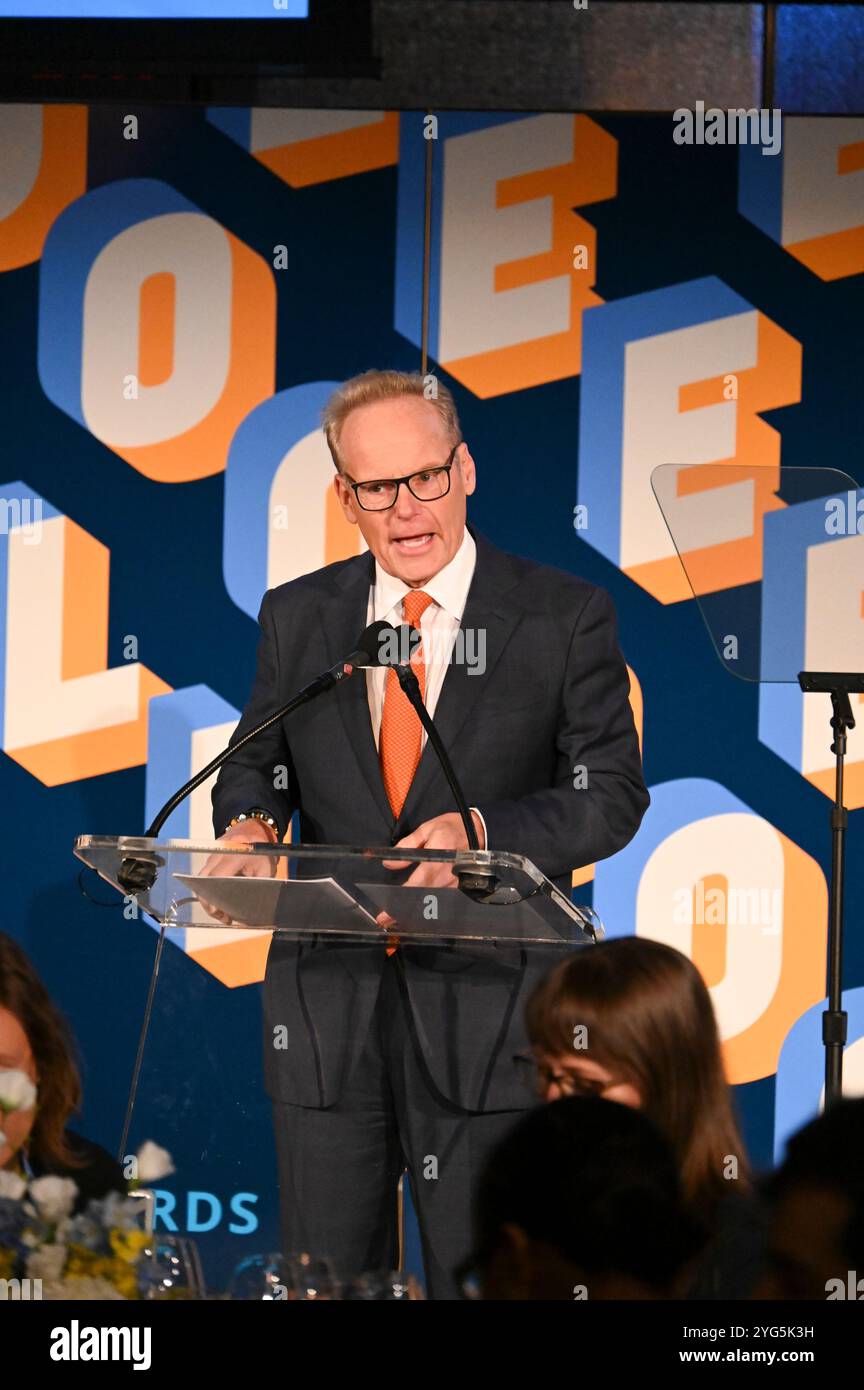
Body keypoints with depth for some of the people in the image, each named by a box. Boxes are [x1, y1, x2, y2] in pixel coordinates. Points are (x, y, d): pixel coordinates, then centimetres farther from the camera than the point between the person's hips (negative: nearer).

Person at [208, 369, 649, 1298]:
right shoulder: (295, 618, 10)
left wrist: (483, 833, -20)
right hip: (327, 1003, 3)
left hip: (486, 1003, -3)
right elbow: (256, 761, 19)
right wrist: (247, 823, -6)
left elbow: (612, 793, -2)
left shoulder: (564, 617, 0)